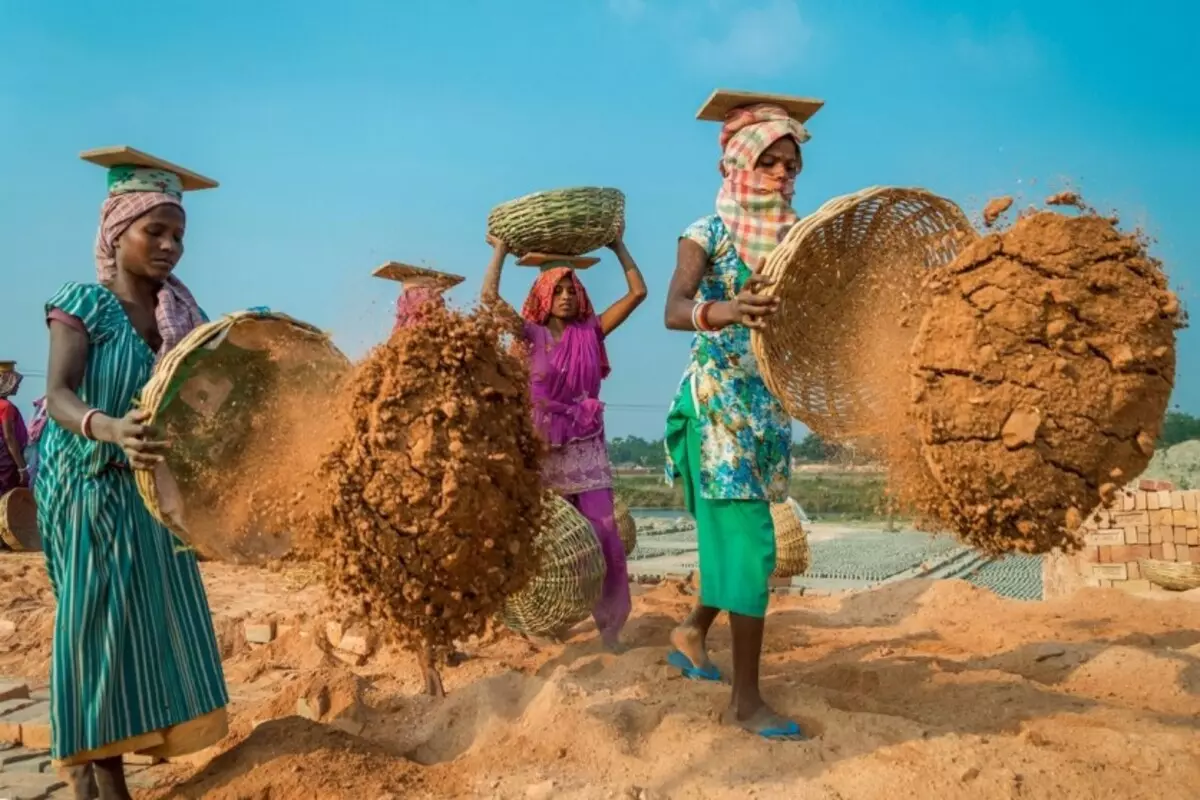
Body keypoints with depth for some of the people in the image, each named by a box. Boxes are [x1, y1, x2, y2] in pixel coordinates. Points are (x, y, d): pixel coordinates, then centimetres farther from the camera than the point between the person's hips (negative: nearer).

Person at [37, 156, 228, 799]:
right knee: (96, 619, -2)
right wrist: (109, 428, -42)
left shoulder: (181, 311, 6)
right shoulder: (82, 305, -9)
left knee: (153, 618, 7)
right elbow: (60, 395, -22)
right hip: (91, 486, -5)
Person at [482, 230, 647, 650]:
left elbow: (638, 292, 4)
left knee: (605, 537, -6)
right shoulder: (533, 335, 1)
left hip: (586, 448, 1)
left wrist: (618, 246, 9)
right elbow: (489, 295, -11)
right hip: (543, 447, -1)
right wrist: (501, 249, 0)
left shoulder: (591, 332, 6)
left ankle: (610, 625, 4)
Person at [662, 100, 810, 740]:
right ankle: (746, 700, 2)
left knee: (736, 535, 15)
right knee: (750, 541, -8)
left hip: (769, 404, 7)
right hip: (718, 402, -6)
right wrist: (725, 311, -46)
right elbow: (673, 311, -26)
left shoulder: (794, 236, 9)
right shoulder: (707, 234, -9)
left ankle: (692, 630, 40)